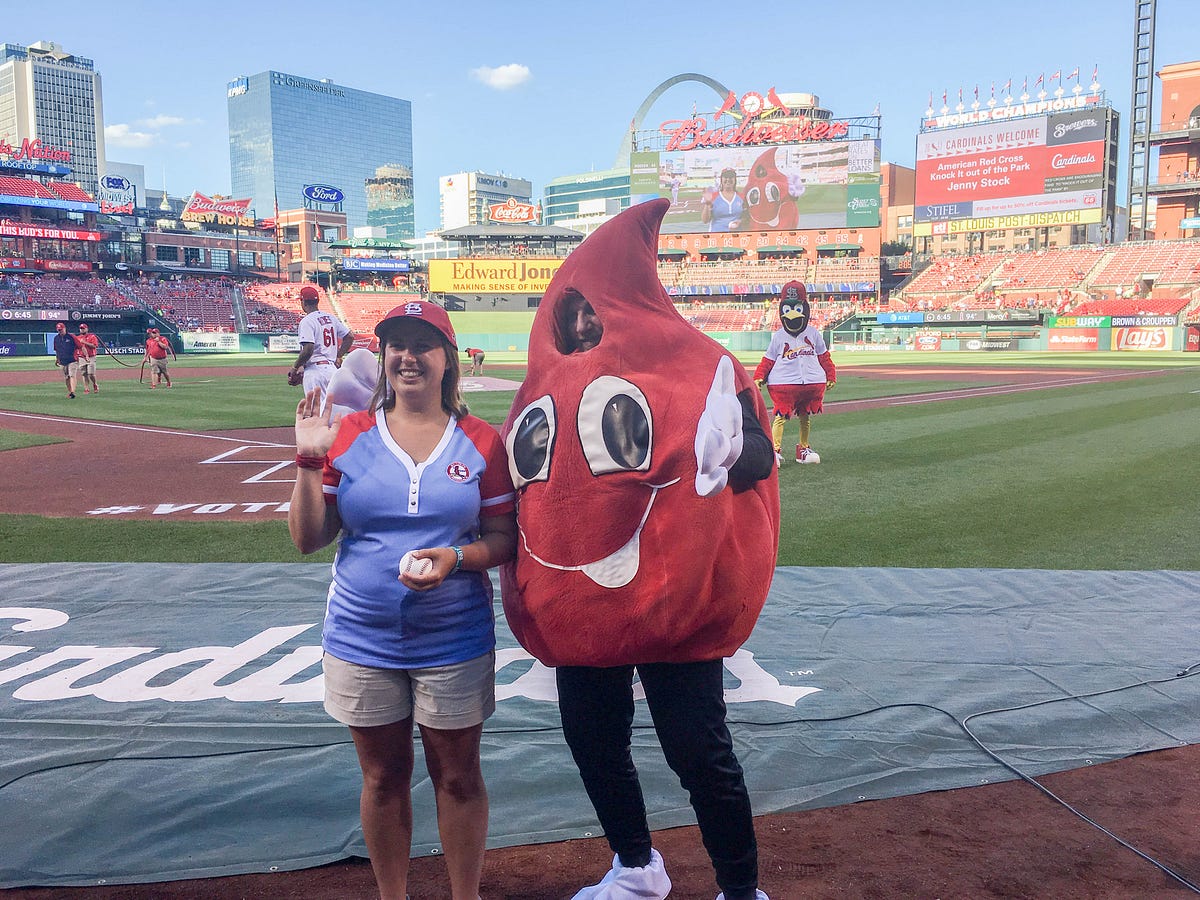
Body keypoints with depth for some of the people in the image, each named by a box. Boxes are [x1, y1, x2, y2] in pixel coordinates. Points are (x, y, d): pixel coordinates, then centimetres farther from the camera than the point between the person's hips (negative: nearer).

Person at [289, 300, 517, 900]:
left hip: (455, 643, -1)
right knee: (383, 777, 15)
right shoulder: (348, 435, 0)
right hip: (362, 642, 1)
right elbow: (307, 539, 0)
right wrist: (309, 460, -12)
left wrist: (457, 558, -20)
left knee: (457, 776, 11)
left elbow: (506, 538, -1)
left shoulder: (480, 442, -2)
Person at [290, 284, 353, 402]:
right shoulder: (331, 318, 12)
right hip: (332, 368, 8)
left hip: (315, 369, -8)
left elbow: (308, 349, -21)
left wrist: (295, 368, -9)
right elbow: (350, 337, 15)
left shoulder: (307, 321, -12)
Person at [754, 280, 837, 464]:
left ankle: (803, 449, 26)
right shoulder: (778, 337, 3)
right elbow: (768, 361, 4)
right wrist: (759, 378, -6)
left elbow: (824, 357, 17)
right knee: (781, 416, -10)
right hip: (784, 382, -3)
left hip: (812, 381, 3)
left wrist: (830, 376, 16)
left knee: (806, 416, 12)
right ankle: (775, 450, -4)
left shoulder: (813, 334, 9)